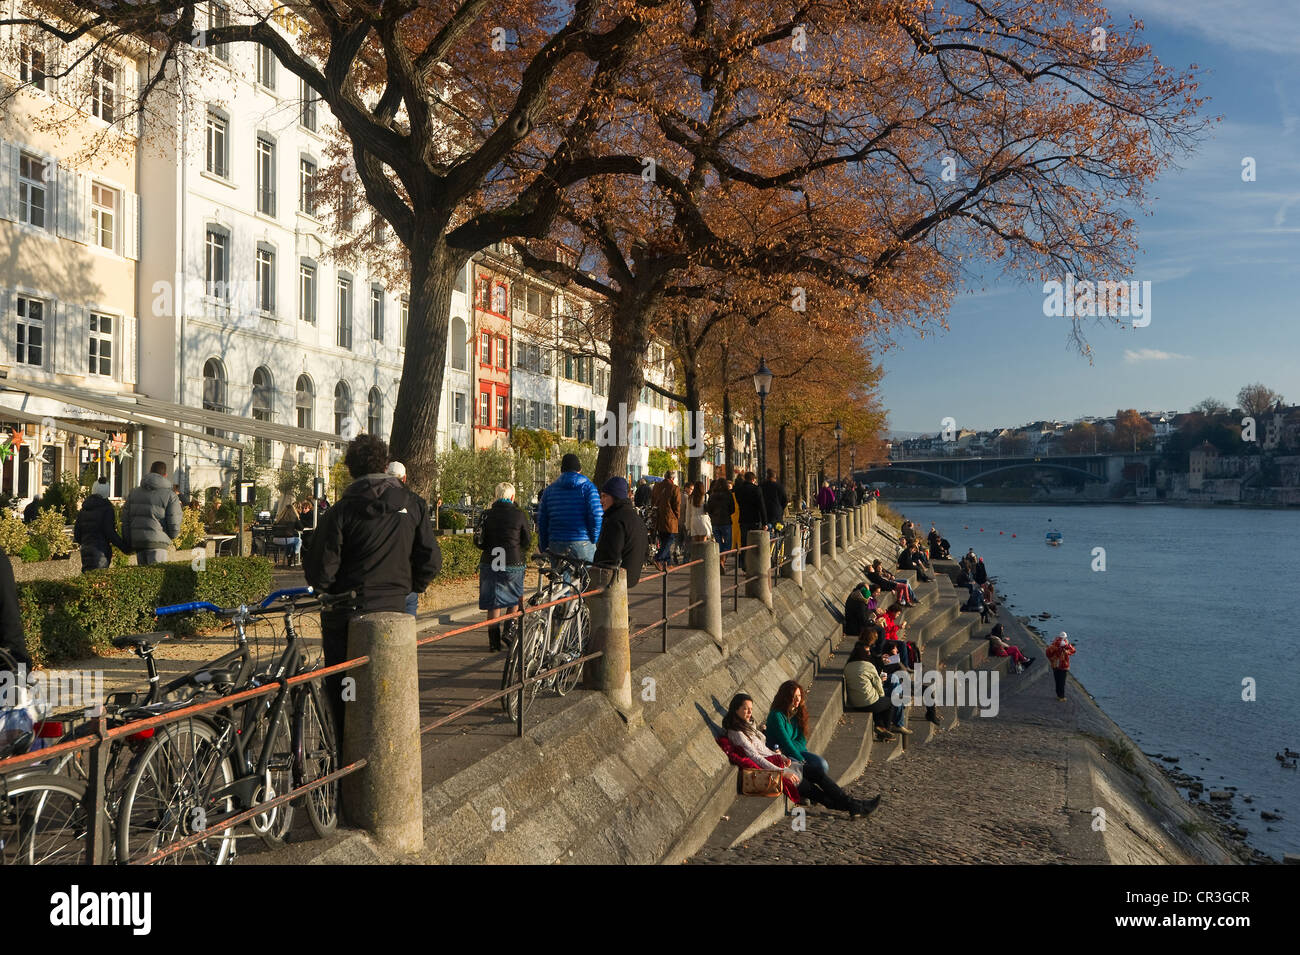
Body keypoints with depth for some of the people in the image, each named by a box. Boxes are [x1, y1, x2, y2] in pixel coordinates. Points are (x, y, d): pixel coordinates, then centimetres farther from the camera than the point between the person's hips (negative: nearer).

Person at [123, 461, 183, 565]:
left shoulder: (134, 493, 14)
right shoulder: (170, 496, -3)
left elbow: (125, 521, 12)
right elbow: (174, 526, -7)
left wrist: (128, 544, 16)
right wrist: (169, 537, 15)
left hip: (136, 541, 6)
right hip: (157, 543, -5)